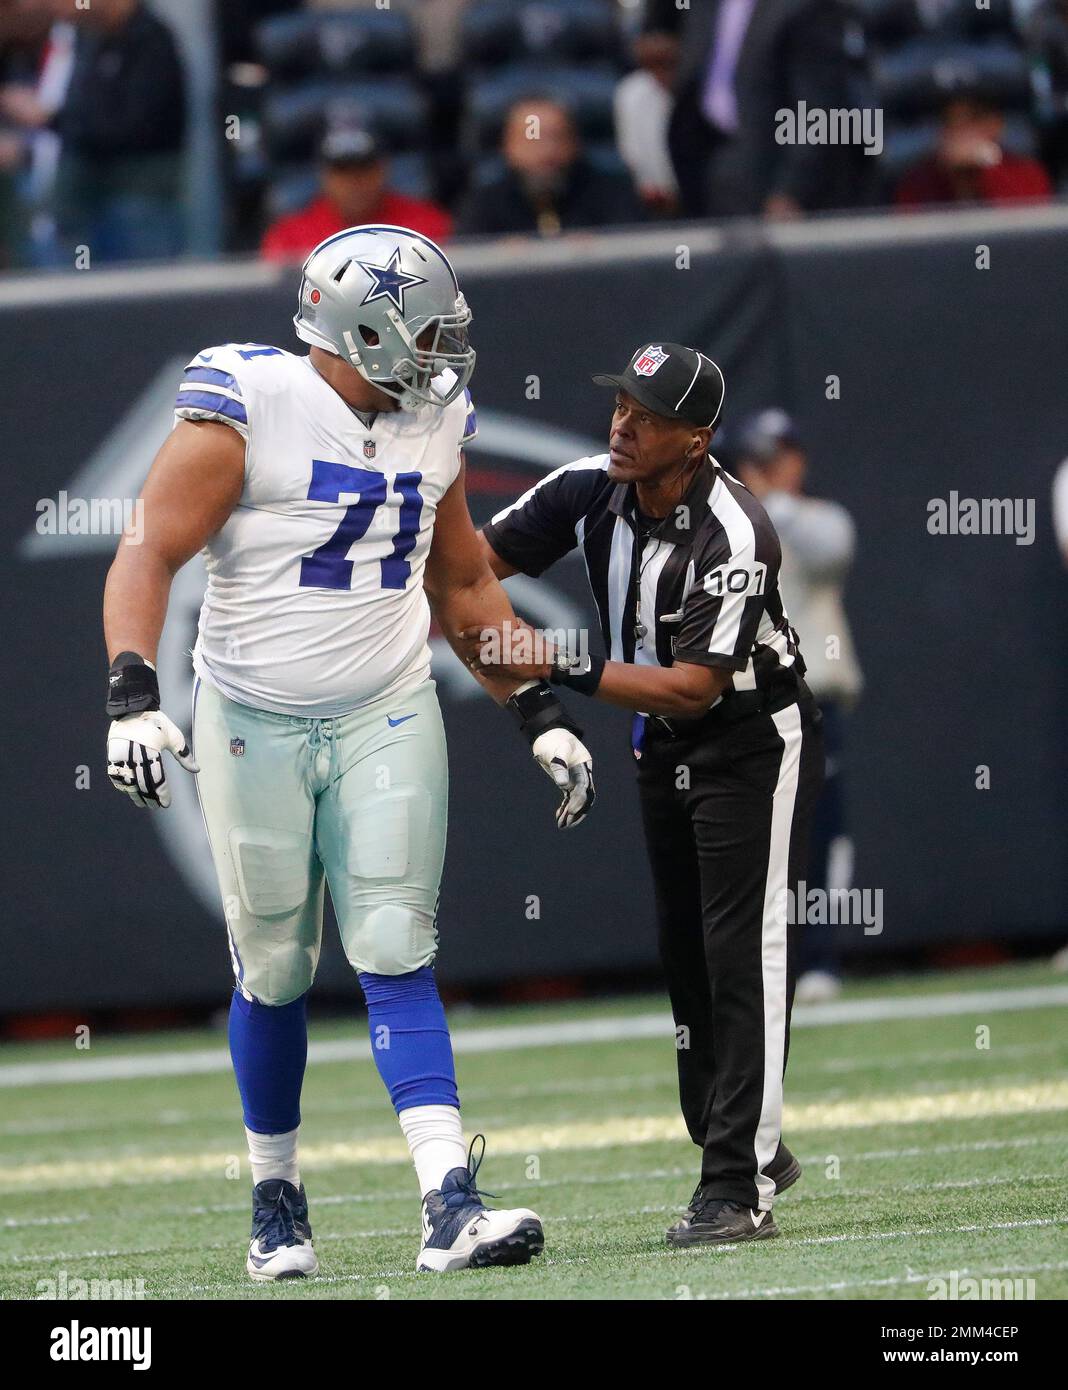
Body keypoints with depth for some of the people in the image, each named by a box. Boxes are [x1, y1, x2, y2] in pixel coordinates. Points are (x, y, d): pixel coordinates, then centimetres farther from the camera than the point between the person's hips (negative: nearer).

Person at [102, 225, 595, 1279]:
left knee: (396, 956, -6)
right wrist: (133, 696, -28)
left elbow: (463, 586, 18)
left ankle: (450, 1204, -16)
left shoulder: (432, 425, 6)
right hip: (255, 726, -3)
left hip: (387, 720, 3)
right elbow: (149, 556, -15)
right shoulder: (247, 412, -13)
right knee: (274, 972, 6)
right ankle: (275, 1199, 24)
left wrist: (540, 715, 14)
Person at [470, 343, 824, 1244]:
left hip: (754, 739, -8)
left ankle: (741, 1187, -14)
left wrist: (562, 669, -38)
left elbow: (694, 687, -32)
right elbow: (473, 559, -6)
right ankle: (747, 1150, 27)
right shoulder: (590, 490, -10)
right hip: (664, 750, 8)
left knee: (744, 954, -12)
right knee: (684, 955, 13)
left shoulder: (733, 535, -29)